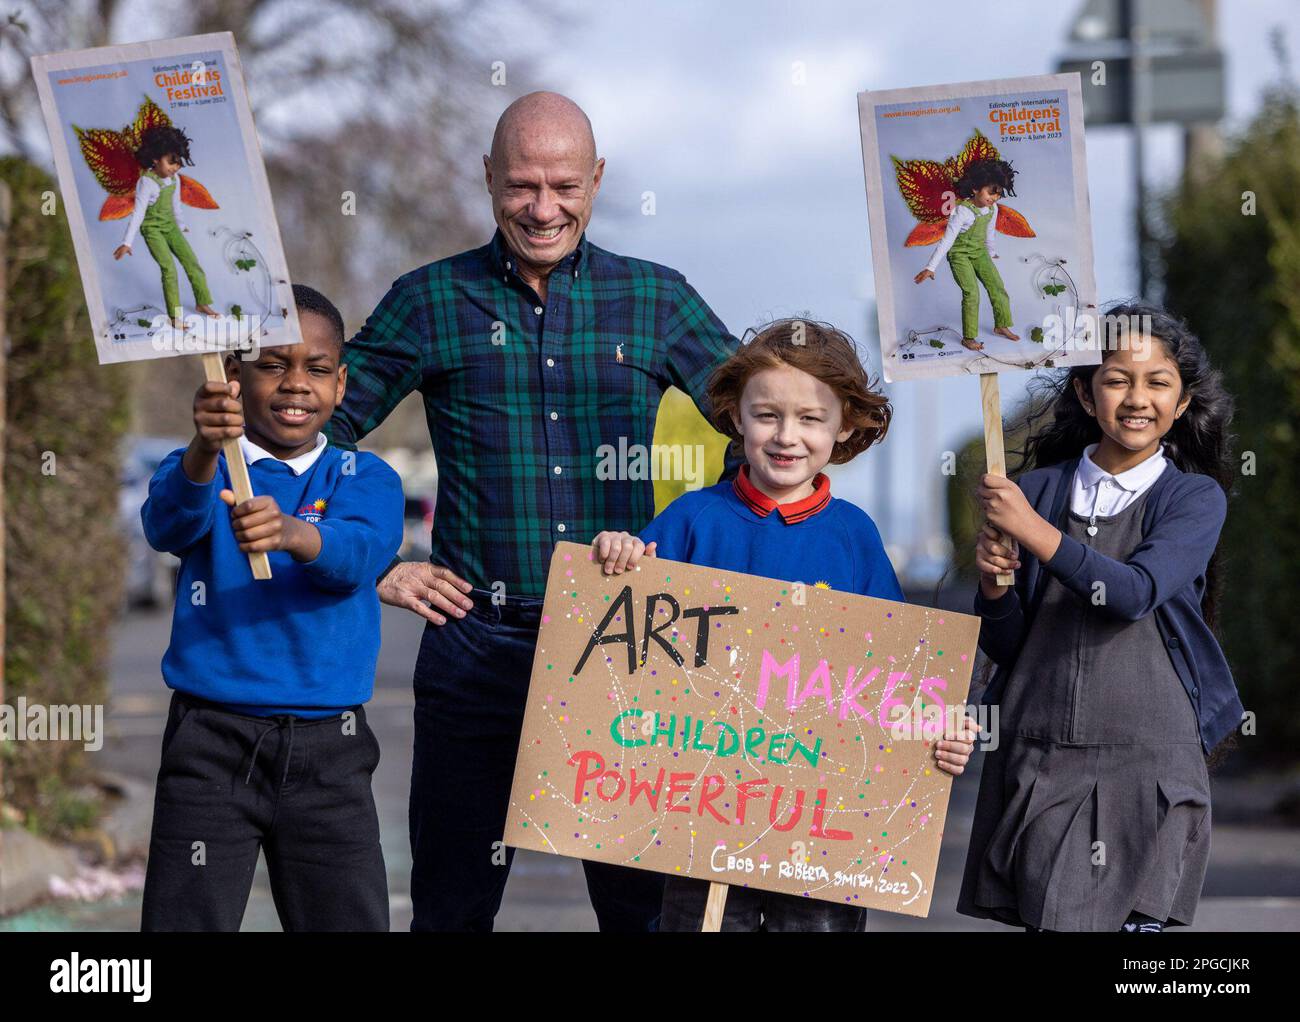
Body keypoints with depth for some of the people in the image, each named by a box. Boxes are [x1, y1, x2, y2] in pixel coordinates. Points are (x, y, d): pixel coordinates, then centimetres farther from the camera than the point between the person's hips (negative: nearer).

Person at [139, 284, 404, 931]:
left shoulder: (365, 479, 5)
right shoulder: (201, 468, 3)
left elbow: (357, 554, -16)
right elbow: (168, 523, -20)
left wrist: (292, 533, -39)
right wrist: (203, 455, -41)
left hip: (328, 753, 1)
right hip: (212, 741, -1)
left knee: (352, 919, 3)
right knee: (187, 921, -1)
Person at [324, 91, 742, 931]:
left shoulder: (656, 300, 6)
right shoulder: (432, 301, 3)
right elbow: (317, 429, 7)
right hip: (477, 645, 0)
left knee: (646, 901, 4)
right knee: (453, 903, 6)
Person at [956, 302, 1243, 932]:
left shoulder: (1194, 498, 2)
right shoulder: (1040, 489, 8)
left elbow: (1137, 593, -16)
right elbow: (1002, 645, 11)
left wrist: (1034, 532, -18)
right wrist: (995, 584, -10)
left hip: (1145, 757, -2)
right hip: (1037, 754, 2)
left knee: (1137, 917, -9)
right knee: (1045, 918, -1)